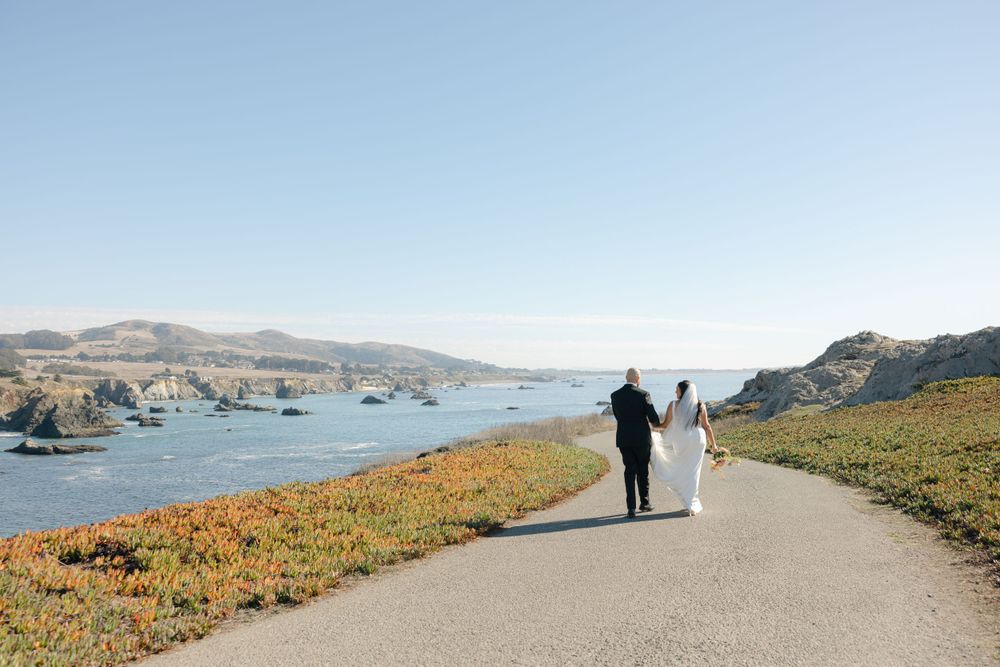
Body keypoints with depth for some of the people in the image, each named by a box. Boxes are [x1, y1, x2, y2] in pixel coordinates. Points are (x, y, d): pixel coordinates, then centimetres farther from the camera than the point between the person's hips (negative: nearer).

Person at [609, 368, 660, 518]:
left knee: (630, 471, 7)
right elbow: (653, 418, -11)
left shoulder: (615, 395, 0)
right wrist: (656, 424, 12)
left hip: (623, 439, 2)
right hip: (642, 438, -2)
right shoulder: (643, 394, -11)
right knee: (643, 471, 15)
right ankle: (644, 503, 27)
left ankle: (631, 508, -1)